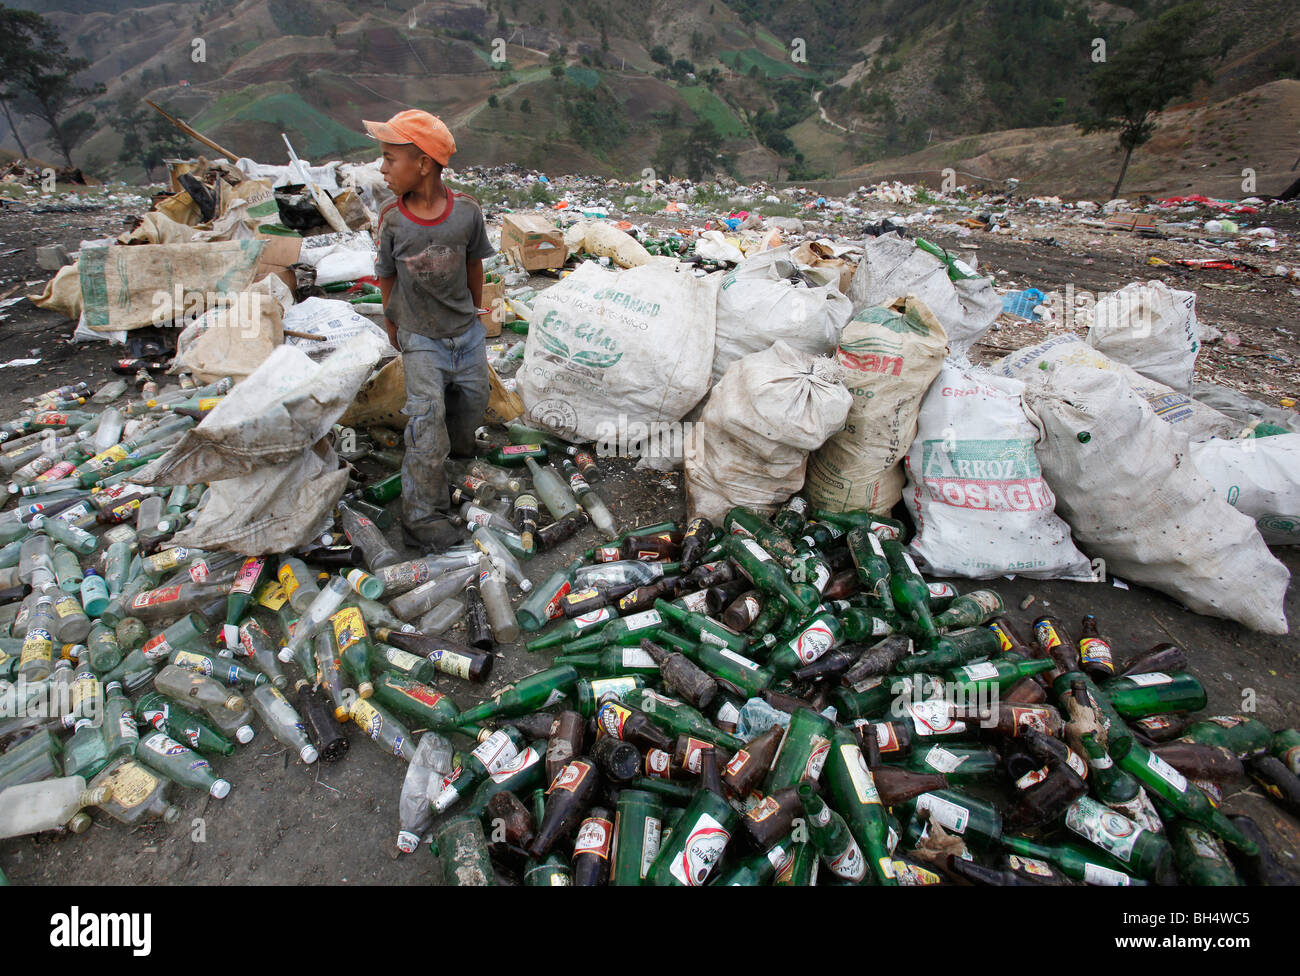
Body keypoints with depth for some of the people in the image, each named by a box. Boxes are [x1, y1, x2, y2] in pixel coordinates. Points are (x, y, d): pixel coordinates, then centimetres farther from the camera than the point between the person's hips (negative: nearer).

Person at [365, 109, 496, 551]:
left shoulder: (466, 211, -12)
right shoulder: (393, 220, -13)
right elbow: (387, 276, 2)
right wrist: (392, 320, 12)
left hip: (466, 330, 3)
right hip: (421, 338, -2)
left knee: (473, 397, 16)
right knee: (427, 420, -9)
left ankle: (459, 445, 52)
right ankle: (421, 517, -1)